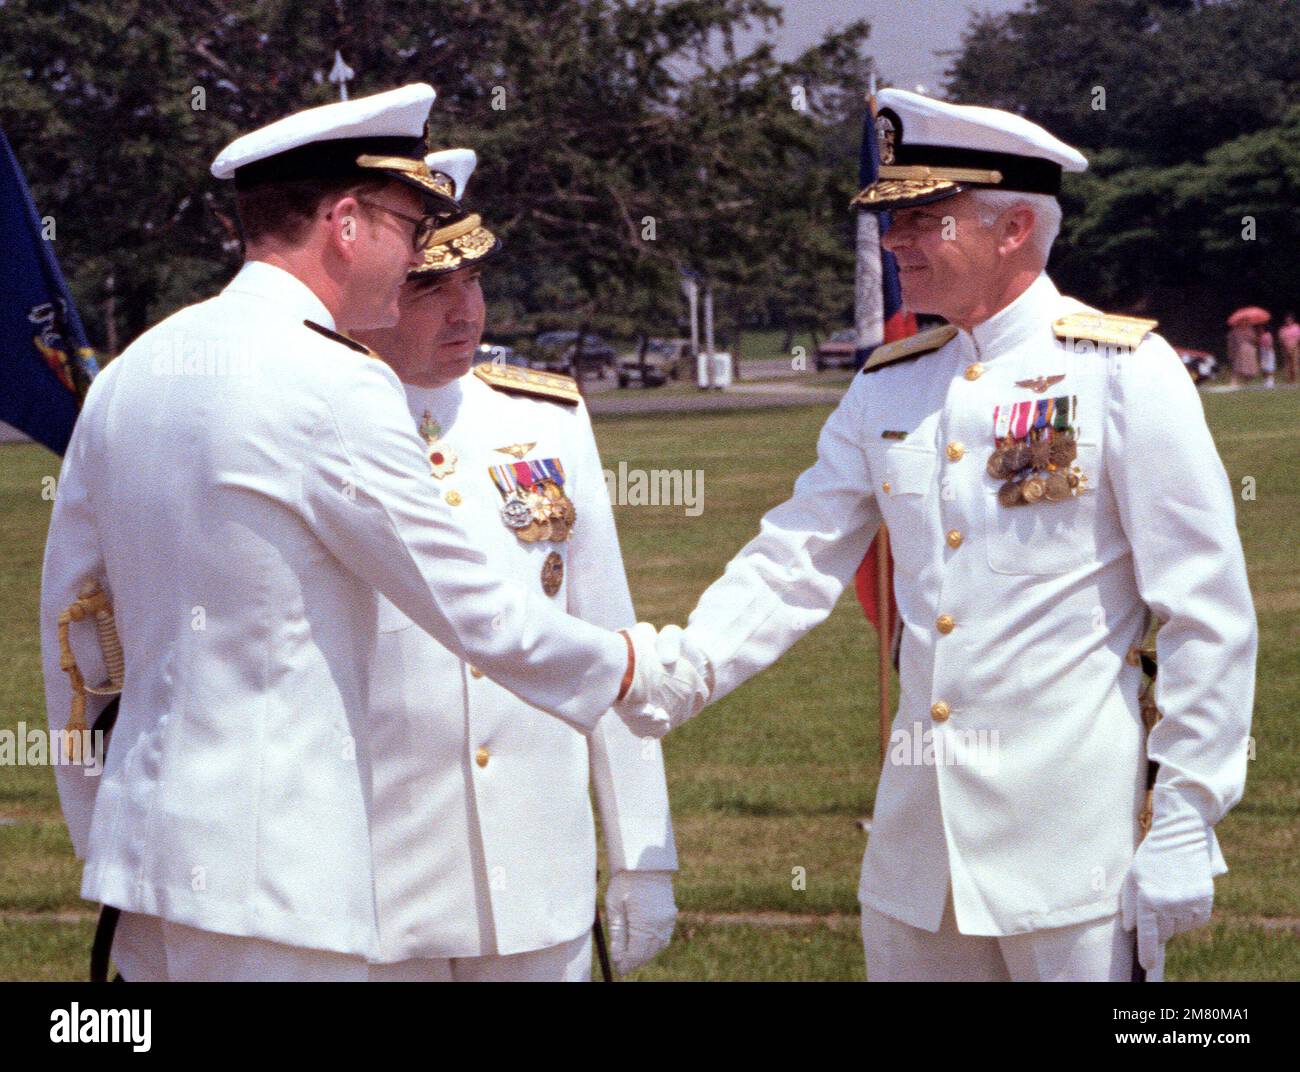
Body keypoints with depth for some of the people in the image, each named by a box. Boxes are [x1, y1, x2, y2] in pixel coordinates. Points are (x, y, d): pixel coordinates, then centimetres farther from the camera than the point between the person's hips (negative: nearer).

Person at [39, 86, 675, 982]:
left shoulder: (128, 376, 11)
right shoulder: (335, 388, -14)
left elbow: (71, 630, 16)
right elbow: (477, 613, -9)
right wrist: (630, 673, 9)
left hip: (141, 842, 8)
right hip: (271, 875, -8)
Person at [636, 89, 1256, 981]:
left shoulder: (1124, 372, -6)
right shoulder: (889, 389, 10)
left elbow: (1209, 615, -8)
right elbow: (792, 566, 8)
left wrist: (1185, 824, -12)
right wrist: (683, 667, -11)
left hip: (1074, 839, -5)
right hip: (920, 839, 5)